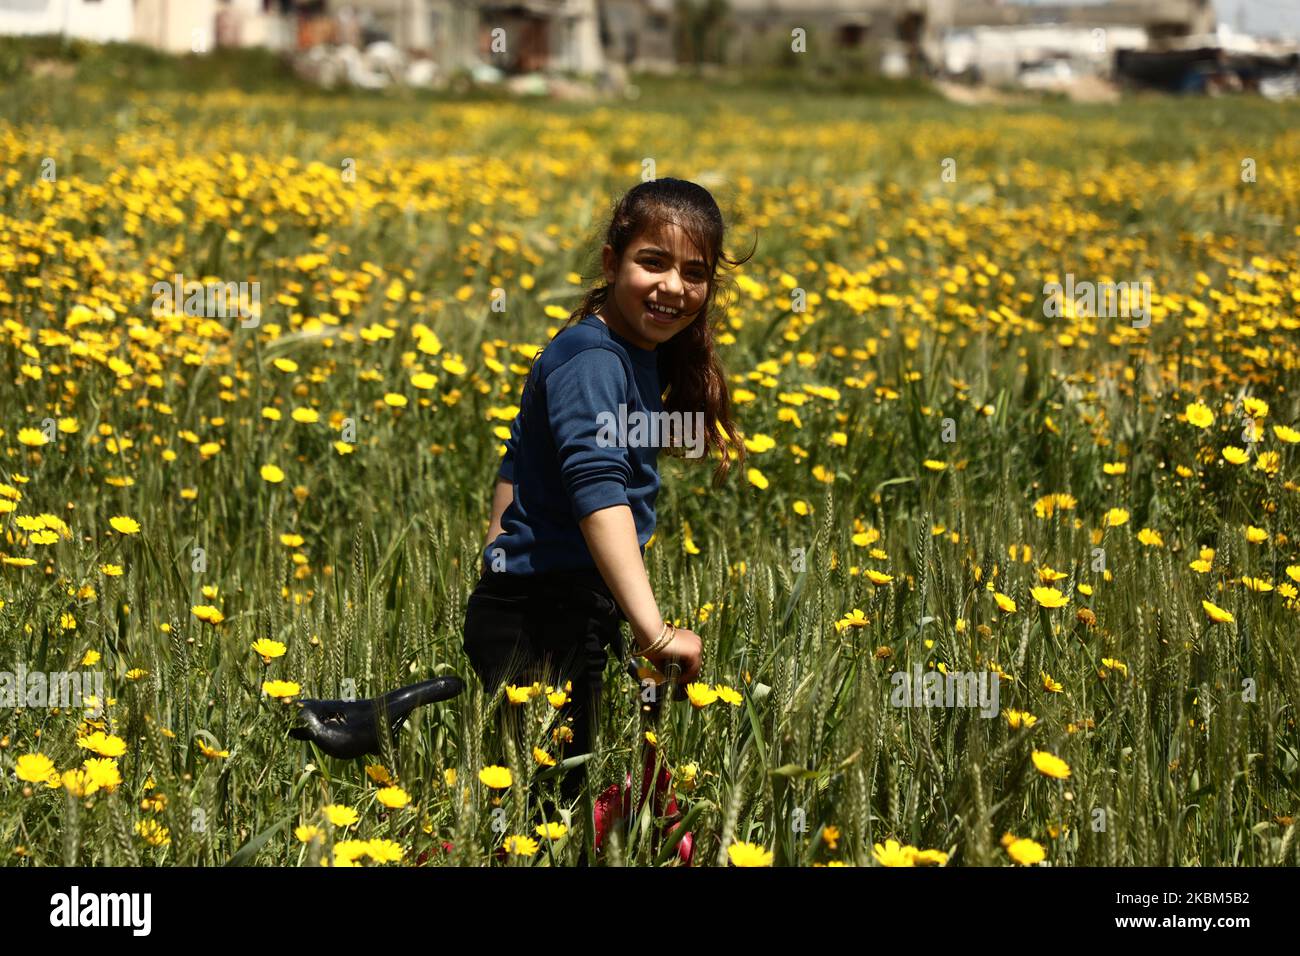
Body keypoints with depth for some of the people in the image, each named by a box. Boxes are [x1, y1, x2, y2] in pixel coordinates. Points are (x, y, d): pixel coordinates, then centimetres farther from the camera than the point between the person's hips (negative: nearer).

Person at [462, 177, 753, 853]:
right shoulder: (592, 361, -20)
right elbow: (597, 490, -35)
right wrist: (653, 627, -43)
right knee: (549, 800, -7)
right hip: (542, 624, -10)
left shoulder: (641, 355, 12)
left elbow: (521, 458, 22)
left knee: (560, 801, 13)